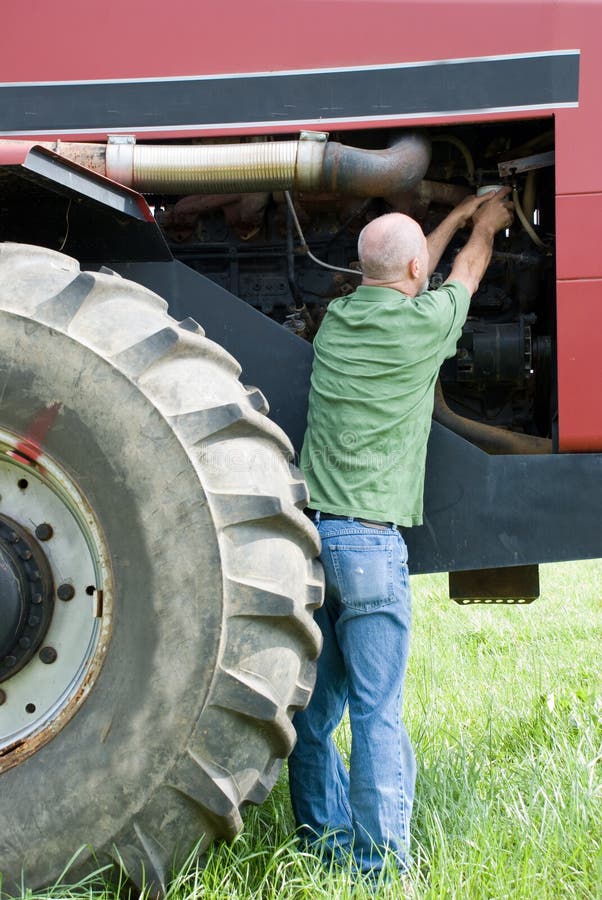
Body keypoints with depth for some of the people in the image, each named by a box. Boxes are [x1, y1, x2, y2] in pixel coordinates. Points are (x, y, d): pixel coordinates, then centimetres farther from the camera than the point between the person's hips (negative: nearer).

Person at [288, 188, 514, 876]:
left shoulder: (337, 319, 10)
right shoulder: (425, 323, -5)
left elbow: (398, 284, 30)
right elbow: (466, 270, 18)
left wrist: (458, 215, 44)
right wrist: (485, 223, 40)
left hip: (305, 535, 6)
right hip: (371, 544, -6)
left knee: (313, 707, 12)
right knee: (376, 713, -5)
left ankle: (326, 845, 21)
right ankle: (380, 867, -3)